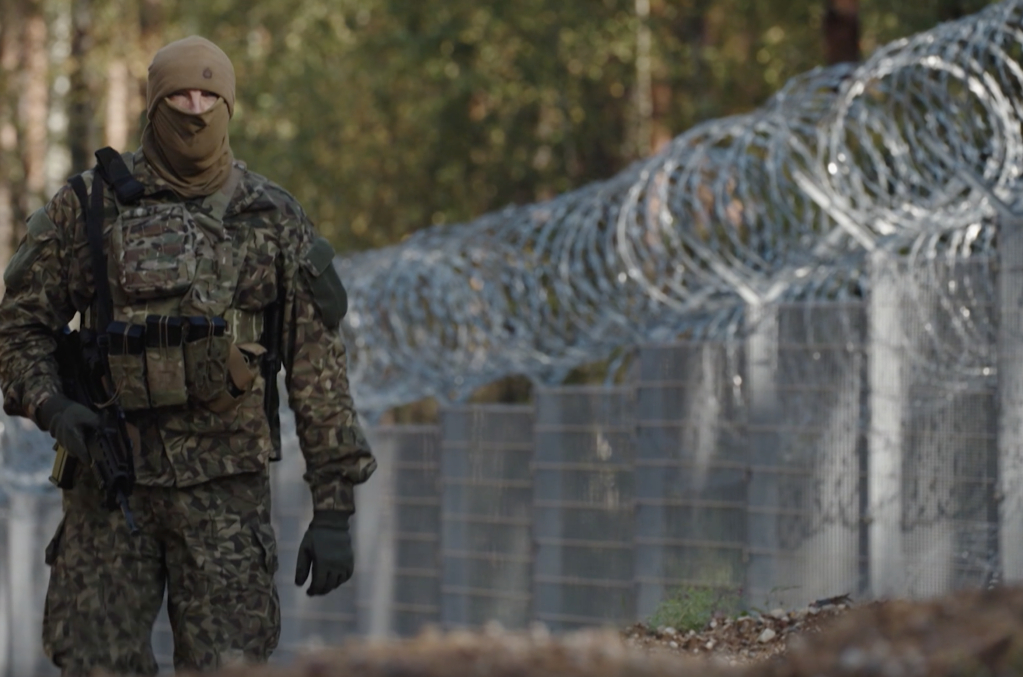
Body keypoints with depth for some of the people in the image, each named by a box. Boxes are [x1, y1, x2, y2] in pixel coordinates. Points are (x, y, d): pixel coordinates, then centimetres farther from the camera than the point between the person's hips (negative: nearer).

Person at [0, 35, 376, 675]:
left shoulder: (276, 221, 3)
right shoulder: (88, 206, 3)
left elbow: (319, 370, 2)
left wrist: (336, 507, -3)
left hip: (226, 484, 0)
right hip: (113, 474, 0)